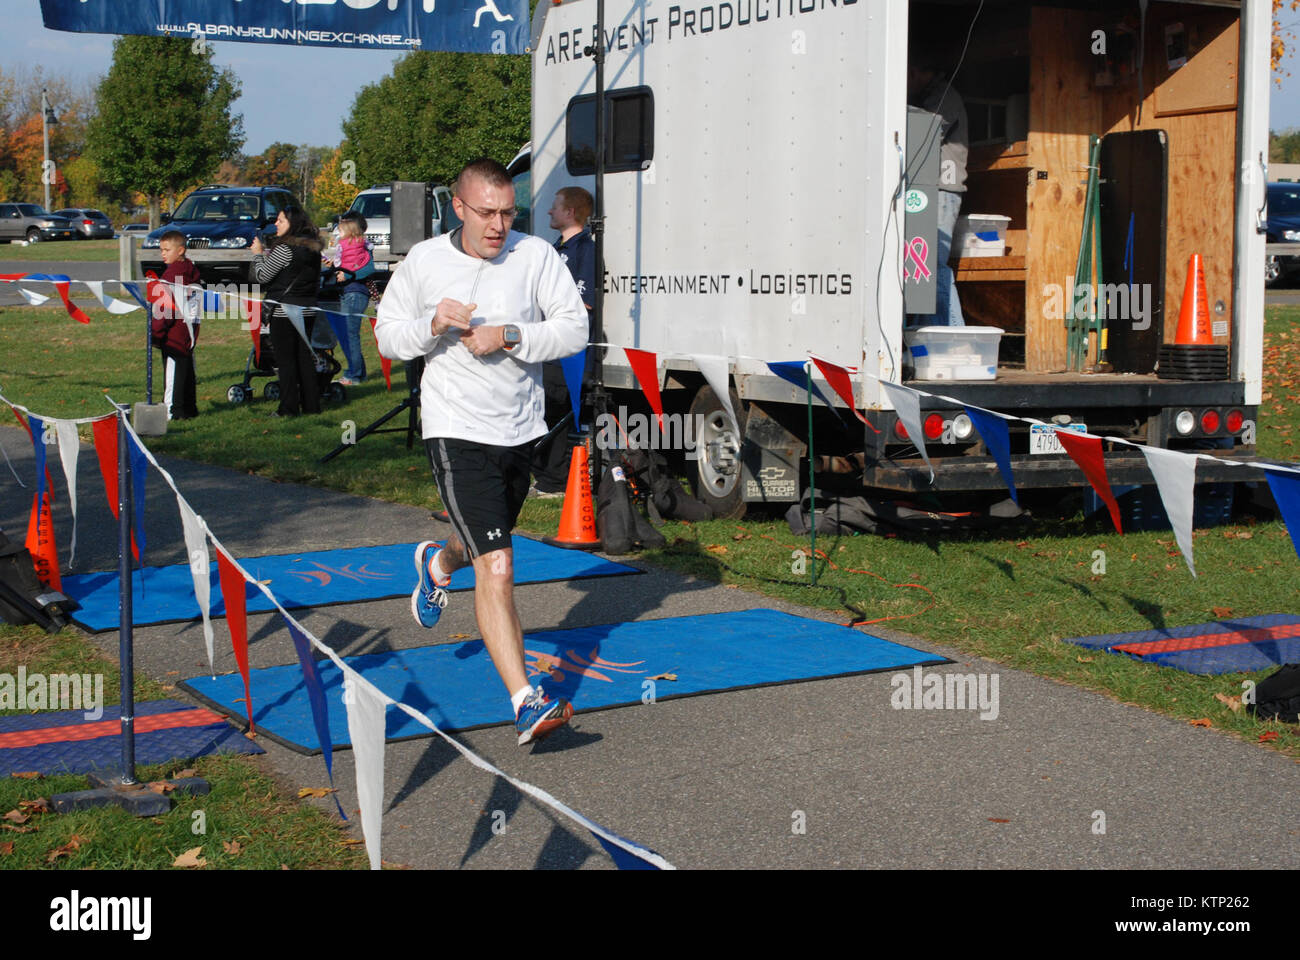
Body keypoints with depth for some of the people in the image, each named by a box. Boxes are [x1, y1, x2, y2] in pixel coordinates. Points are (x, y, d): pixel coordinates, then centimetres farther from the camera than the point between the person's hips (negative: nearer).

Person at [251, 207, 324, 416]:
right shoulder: (313, 248, 7)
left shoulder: (284, 249, -17)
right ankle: (311, 405, 15)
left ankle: (288, 408, 1)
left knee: (286, 360, -1)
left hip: (284, 311, -7)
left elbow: (262, 276, -10)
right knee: (305, 357, 12)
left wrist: (258, 253, 4)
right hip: (308, 310, 7)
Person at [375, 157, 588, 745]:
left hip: (520, 430, 4)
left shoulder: (536, 256, -4)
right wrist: (432, 325, -15)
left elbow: (574, 328, -8)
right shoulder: (423, 262, -4)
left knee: (486, 539, 28)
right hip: (457, 432, -4)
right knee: (497, 567, -16)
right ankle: (526, 703, -18)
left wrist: (510, 337, -21)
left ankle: (439, 563, 65)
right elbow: (387, 337, 5)